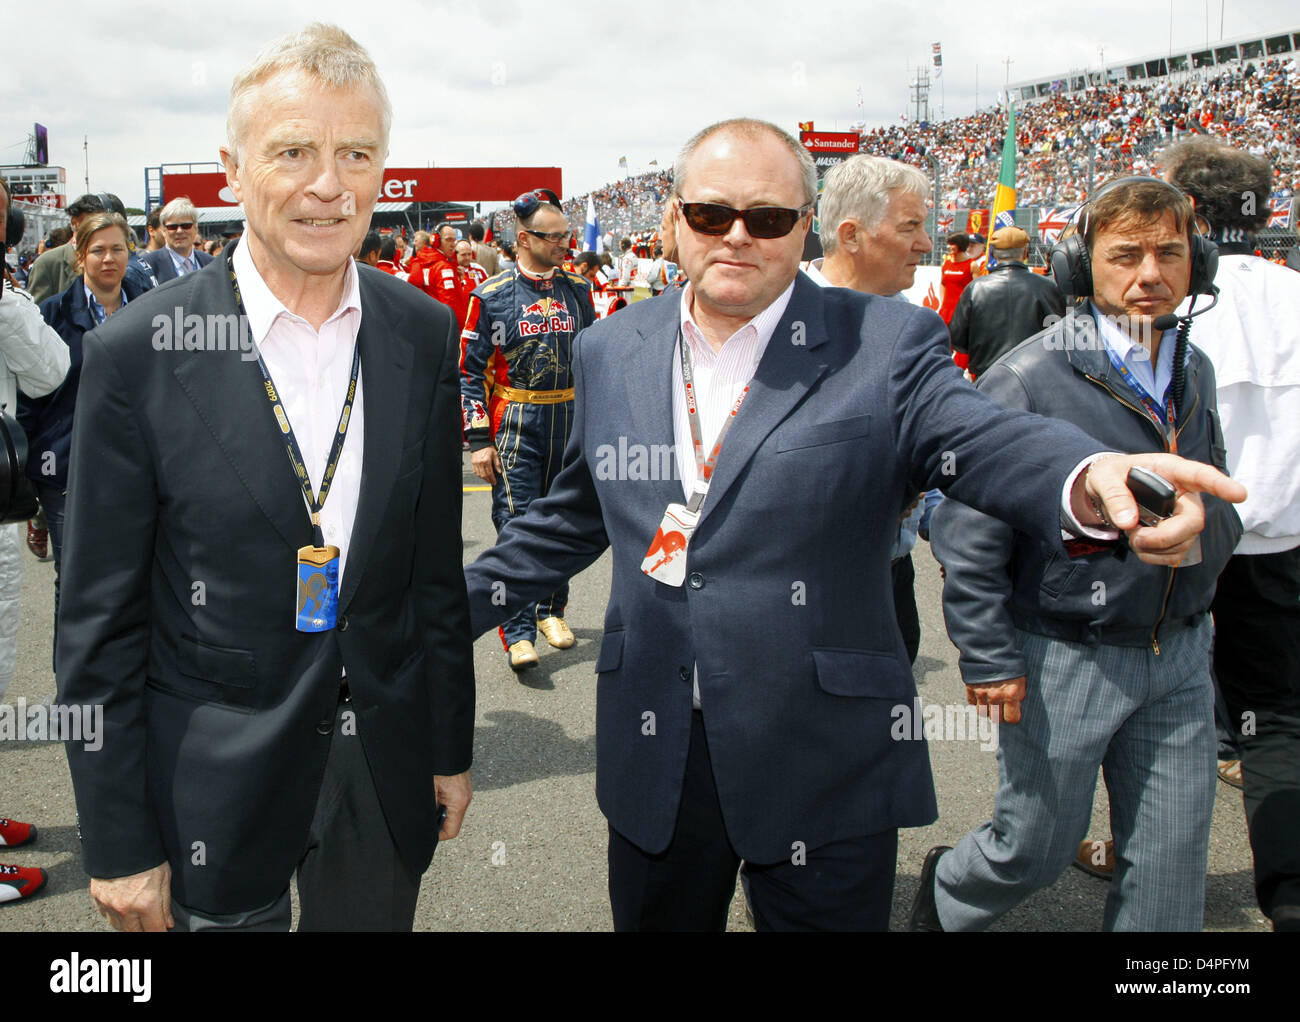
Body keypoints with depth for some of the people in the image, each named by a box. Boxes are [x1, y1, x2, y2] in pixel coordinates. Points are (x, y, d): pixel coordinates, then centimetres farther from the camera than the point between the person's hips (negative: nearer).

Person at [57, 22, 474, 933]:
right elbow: (100, 621, -8)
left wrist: (452, 747, 8)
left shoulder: (424, 334, -3)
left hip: (386, 767, 3)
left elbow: (437, 565, 5)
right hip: (217, 781, -3)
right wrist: (118, 843, -6)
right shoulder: (137, 353, -13)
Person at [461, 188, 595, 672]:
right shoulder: (491, 296, -5)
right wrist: (479, 441, -9)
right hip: (516, 424, -4)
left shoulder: (579, 291, 8)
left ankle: (550, 610, 30)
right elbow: (469, 372, -4)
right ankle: (518, 635, -4)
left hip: (570, 422, 4)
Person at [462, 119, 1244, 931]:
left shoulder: (886, 344, -6)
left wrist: (1090, 477, -44)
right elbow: (573, 518, 15)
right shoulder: (610, 353, 6)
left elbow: (984, 439, -22)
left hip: (826, 771, -3)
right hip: (654, 763, 4)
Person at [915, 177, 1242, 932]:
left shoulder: (1195, 372, 7)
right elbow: (967, 528, -14)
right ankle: (945, 895, 41)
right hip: (1062, 660, -5)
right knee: (1039, 846, 11)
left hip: (1178, 656, 6)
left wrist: (1208, 530, 3)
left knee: (1172, 864, 11)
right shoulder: (1030, 377, -15)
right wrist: (987, 656, -15)